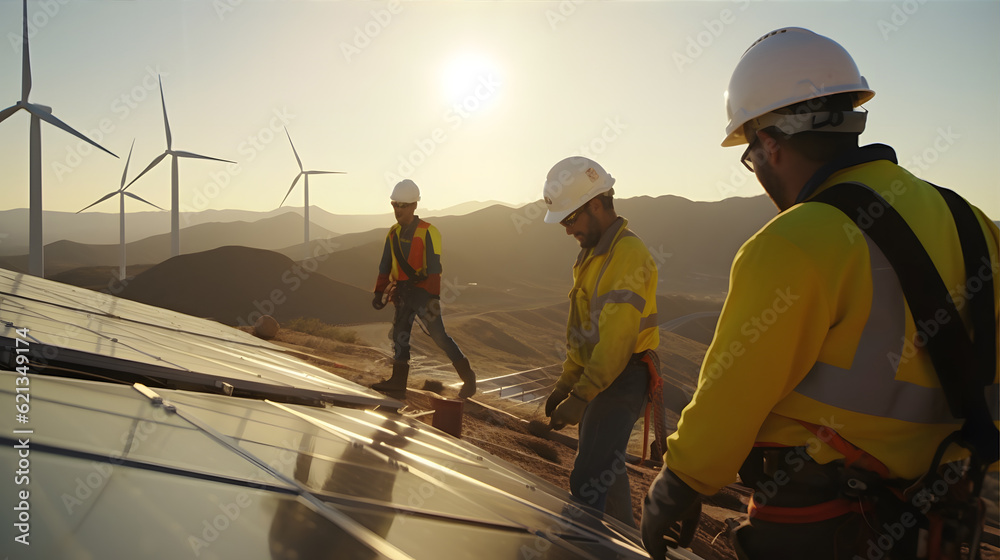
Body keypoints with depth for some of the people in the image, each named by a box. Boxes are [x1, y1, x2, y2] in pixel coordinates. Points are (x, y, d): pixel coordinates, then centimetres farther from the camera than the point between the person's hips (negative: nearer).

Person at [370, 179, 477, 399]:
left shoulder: (428, 232, -10)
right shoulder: (394, 233, 11)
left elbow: (434, 268, -15)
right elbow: (385, 267, 16)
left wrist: (434, 297, -20)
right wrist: (380, 292, 10)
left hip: (423, 292, -7)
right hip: (403, 293, 7)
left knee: (439, 335, -8)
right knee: (399, 335, 4)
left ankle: (467, 376, 3)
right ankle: (398, 382, 10)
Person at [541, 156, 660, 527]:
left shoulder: (628, 253, -19)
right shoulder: (593, 253, 14)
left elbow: (617, 337, -26)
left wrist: (581, 397, -25)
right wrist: (565, 383, 15)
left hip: (623, 380, -10)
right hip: (598, 375, 10)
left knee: (587, 482, -11)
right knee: (605, 466, 20)